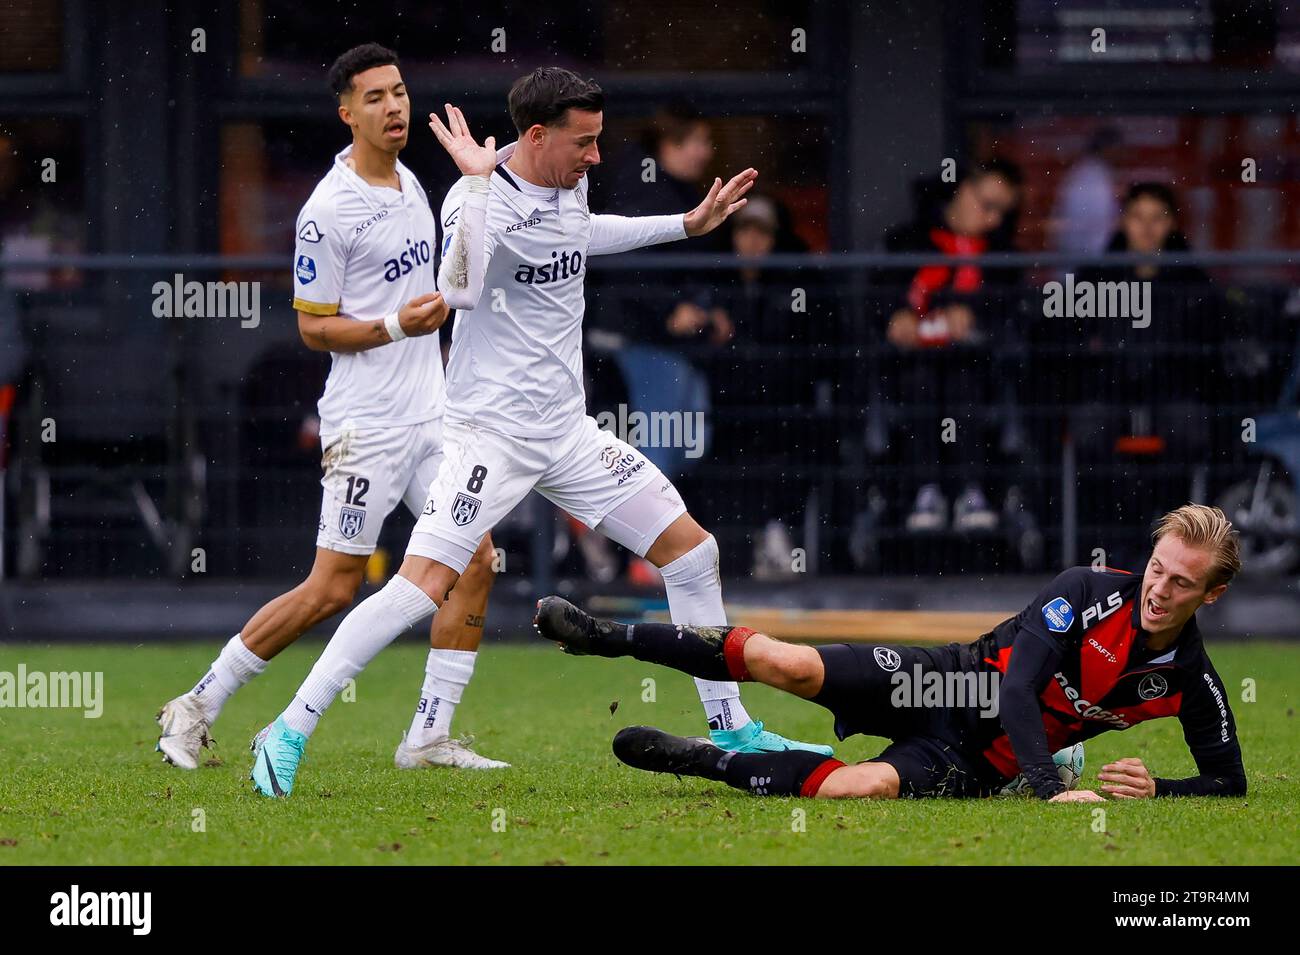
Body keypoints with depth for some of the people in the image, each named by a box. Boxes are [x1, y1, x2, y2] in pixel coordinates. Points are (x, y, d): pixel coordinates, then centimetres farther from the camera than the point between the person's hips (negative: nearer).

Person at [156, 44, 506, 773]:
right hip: (366, 425, -8)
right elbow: (314, 328, -11)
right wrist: (397, 326, -23)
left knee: (476, 562, -2)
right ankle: (199, 707, 5)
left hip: (430, 414, 8)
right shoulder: (328, 212, -14)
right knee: (333, 589, -7)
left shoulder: (410, 185, 12)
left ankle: (430, 736, 3)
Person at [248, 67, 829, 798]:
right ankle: (290, 734, -11)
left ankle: (733, 731, 19)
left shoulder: (569, 185, 6)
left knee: (694, 551, 6)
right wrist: (478, 181, -37)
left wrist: (689, 225, 30)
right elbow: (461, 289, -37)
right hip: (491, 429, -8)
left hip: (566, 430, 8)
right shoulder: (481, 198, -18)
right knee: (423, 587, -19)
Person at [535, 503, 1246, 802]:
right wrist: (1052, 788, -38)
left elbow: (1229, 781, 2)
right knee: (788, 664, -20)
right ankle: (608, 638, -1)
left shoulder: (1193, 683, -8)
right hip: (953, 681, 0)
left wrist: (1157, 789, -20)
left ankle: (700, 762, -8)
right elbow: (1018, 685, -24)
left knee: (865, 786, -31)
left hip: (974, 761, 0)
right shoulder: (1088, 591, -16)